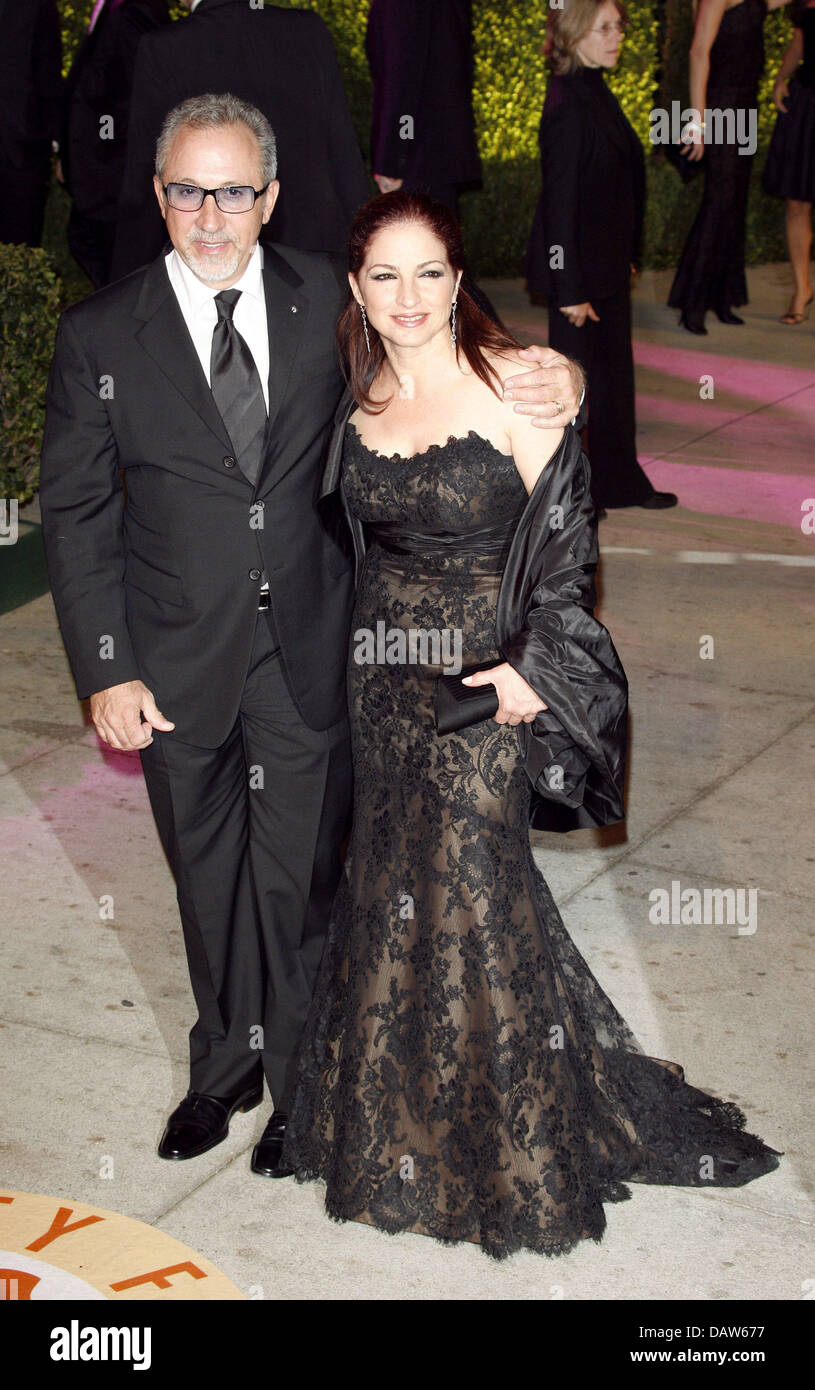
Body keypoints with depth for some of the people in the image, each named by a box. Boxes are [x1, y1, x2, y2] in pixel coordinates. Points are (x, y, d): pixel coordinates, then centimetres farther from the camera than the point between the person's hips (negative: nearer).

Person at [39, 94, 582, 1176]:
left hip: (308, 656, 0)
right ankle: (226, 1065, 40)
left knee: (301, 879, 10)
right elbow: (76, 517, -3)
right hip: (178, 669, 0)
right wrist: (106, 673, -8)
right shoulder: (100, 335, -5)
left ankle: (299, 1082, 31)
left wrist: (549, 377, -15)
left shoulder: (328, 298, -2)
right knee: (208, 879, 17)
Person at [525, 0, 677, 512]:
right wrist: (570, 288, -21)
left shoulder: (597, 94, 9)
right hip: (579, 267, -9)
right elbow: (560, 200, -21)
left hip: (608, 266, 9)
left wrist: (626, 258, 16)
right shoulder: (568, 105, -19)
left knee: (615, 371, 17)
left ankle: (620, 481, 30)